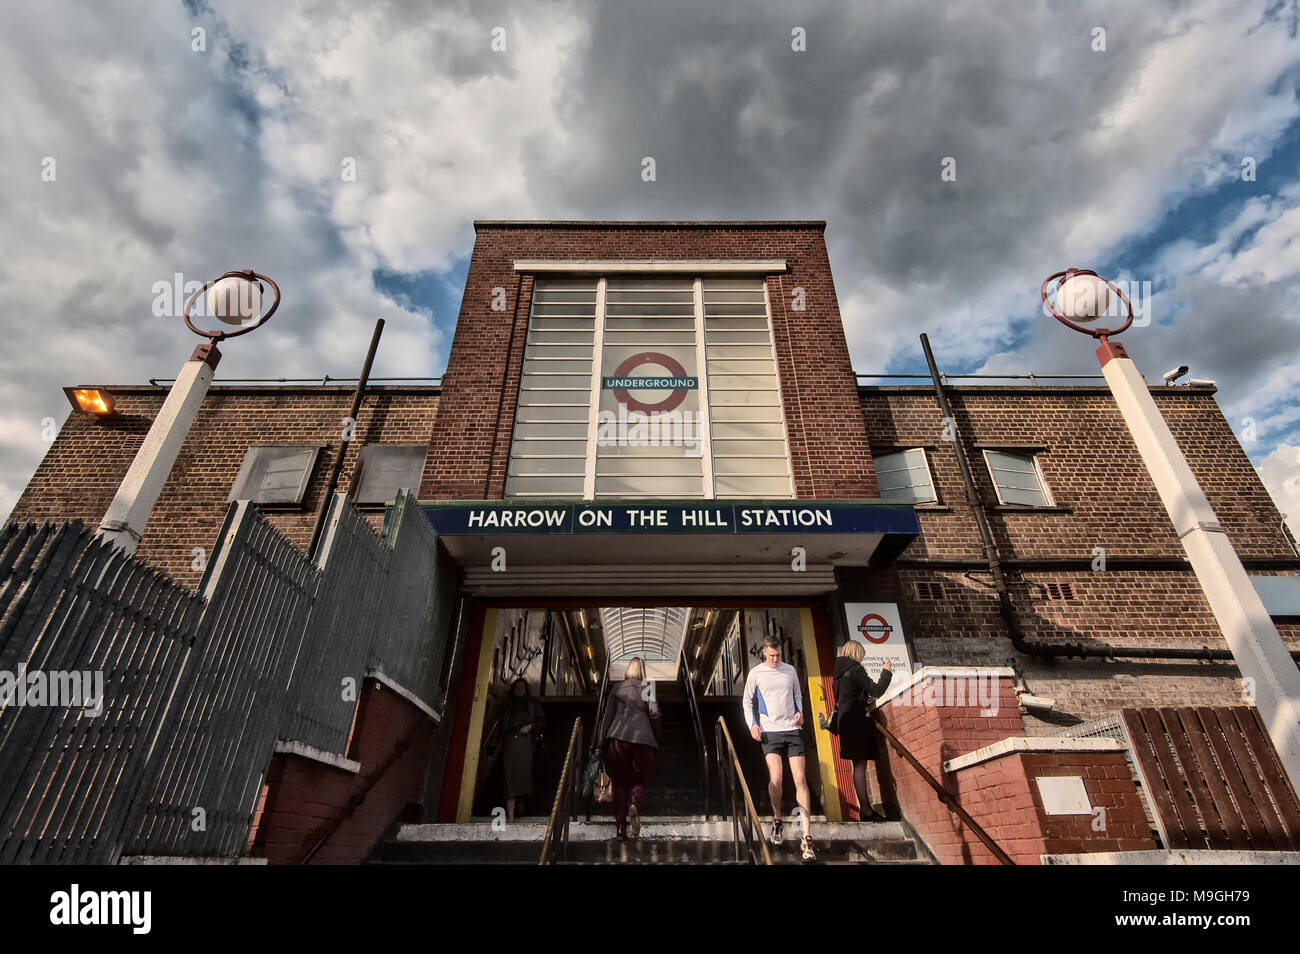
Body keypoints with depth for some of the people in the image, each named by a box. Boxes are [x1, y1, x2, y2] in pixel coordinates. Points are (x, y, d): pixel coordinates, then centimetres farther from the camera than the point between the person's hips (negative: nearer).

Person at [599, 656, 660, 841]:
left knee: (620, 783, 9)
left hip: (618, 737, 1)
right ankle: (634, 805, -21)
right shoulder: (648, 687, 10)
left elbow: (608, 716, 12)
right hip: (643, 738, -1)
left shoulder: (617, 687, 13)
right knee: (638, 780, 9)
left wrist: (602, 742, 16)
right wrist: (656, 739, 10)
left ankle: (620, 826, 1)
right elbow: (654, 713, -1)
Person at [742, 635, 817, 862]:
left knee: (800, 780, -4)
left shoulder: (790, 670, 8)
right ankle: (777, 822, 16)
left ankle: (807, 837, 1)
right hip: (770, 732, -2)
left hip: (793, 729, 2)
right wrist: (752, 724, -7)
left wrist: (799, 712, 1)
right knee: (775, 779, -12)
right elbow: (747, 701, 7)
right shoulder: (756, 673, 1)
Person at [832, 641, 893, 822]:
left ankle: (865, 808, 17)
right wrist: (886, 672, 0)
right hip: (857, 722, -9)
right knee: (860, 765, -6)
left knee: (859, 765, 12)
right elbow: (876, 690, -14)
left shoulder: (839, 672, 14)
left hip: (846, 722, 9)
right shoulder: (855, 669, -12)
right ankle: (866, 811, -3)